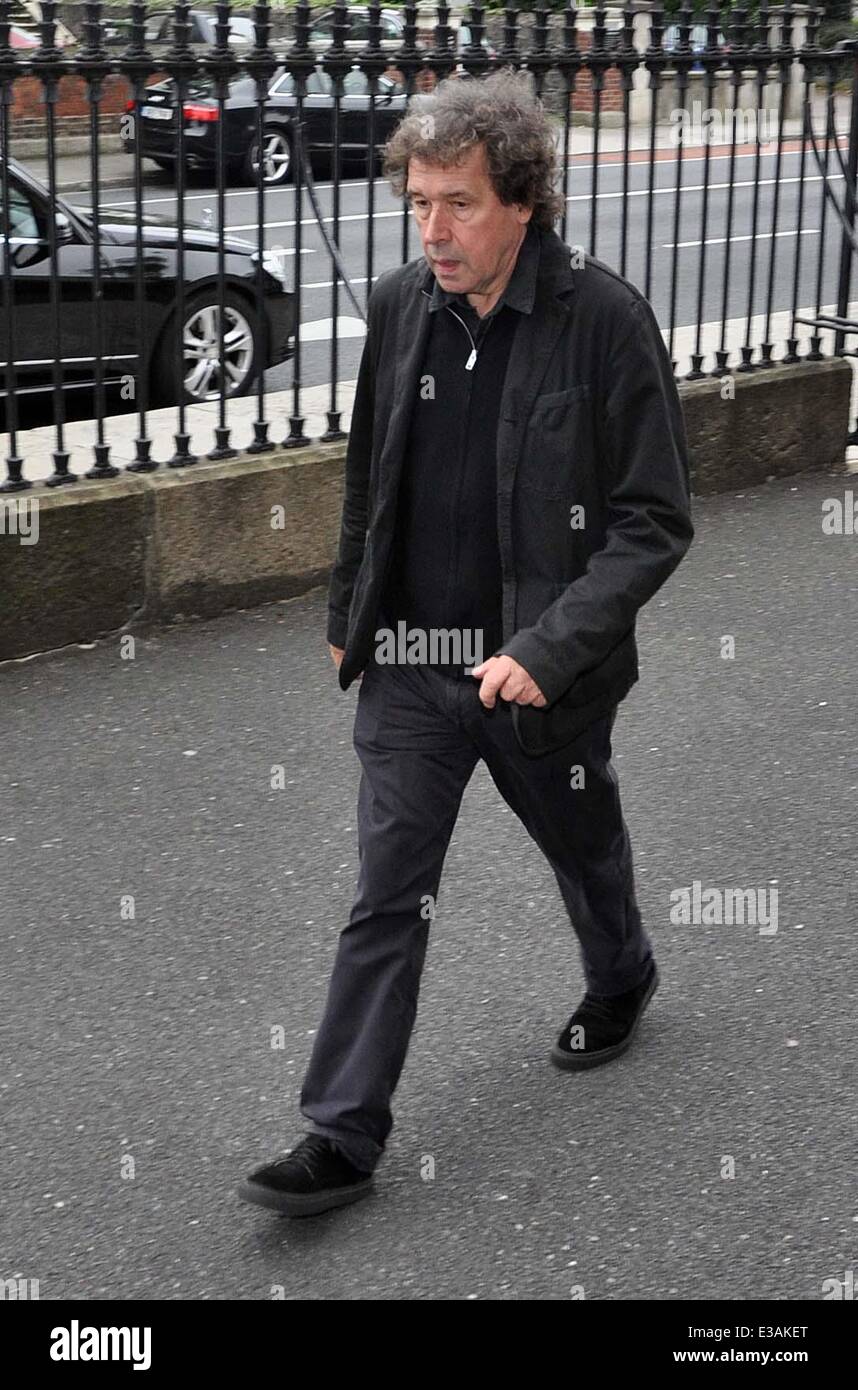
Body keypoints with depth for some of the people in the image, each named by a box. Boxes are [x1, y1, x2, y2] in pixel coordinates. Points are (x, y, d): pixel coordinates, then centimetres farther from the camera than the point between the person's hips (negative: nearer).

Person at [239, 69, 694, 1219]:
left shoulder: (605, 320, -17)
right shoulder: (401, 306, -2)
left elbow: (655, 521, -15)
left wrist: (548, 649, -24)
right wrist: (347, 617, 18)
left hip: (543, 672, -3)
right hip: (409, 666, 3)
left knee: (584, 850, 22)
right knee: (387, 900, 3)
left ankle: (621, 983, 53)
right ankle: (342, 1139, 9)